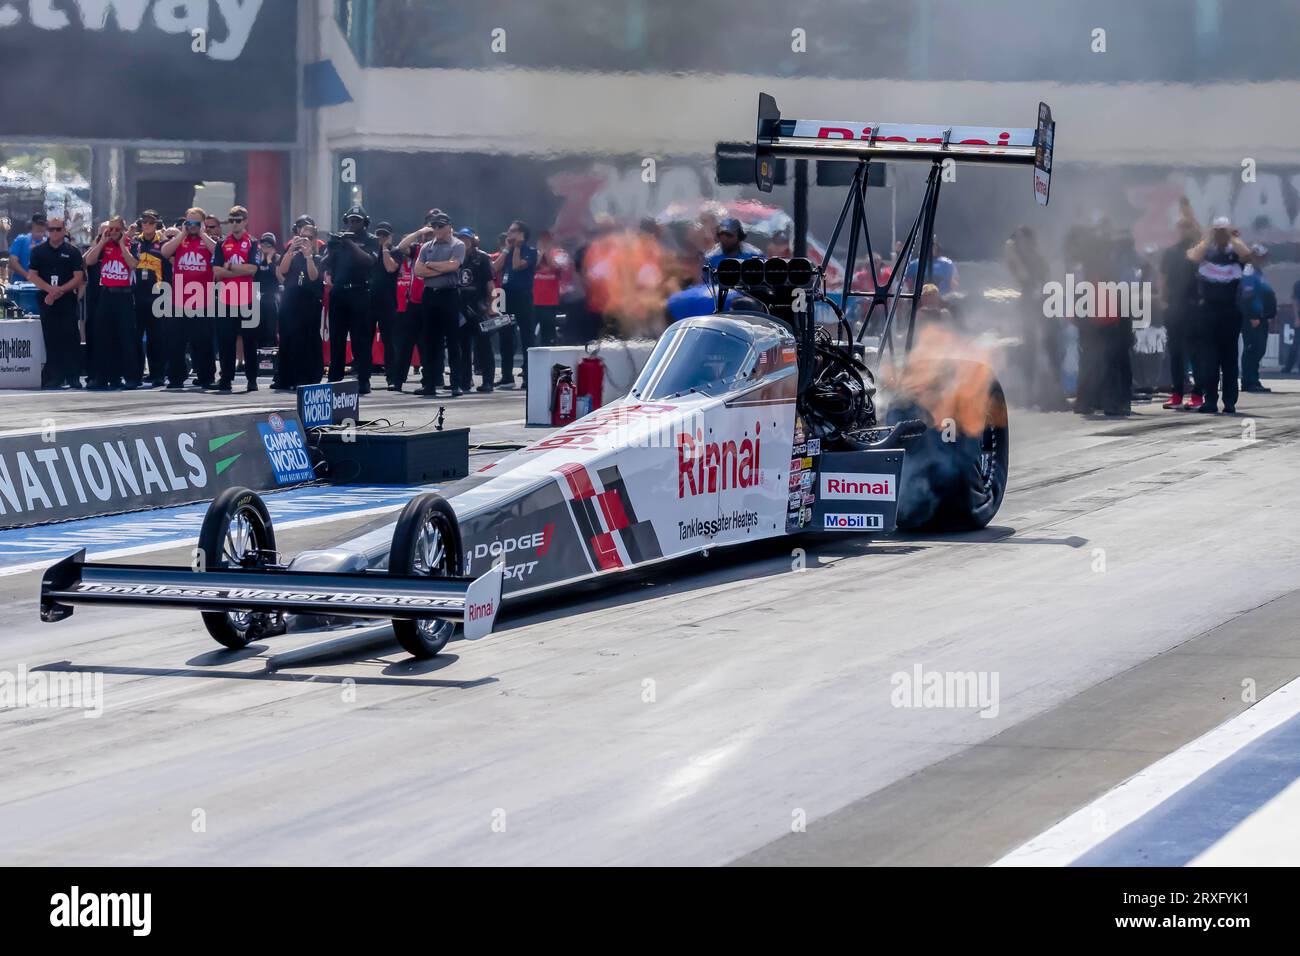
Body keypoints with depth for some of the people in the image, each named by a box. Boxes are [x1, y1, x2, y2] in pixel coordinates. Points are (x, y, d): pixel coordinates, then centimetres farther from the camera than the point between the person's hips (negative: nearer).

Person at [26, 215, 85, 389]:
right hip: (47, 301, 2)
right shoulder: (39, 251, 8)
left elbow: (78, 277, -2)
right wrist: (50, 289, -12)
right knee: (51, 339, 1)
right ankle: (54, 377, 4)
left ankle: (73, 377, -2)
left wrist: (60, 290, -13)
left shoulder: (73, 252, 4)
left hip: (68, 301, -1)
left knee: (71, 338, -4)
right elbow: (32, 275, 2)